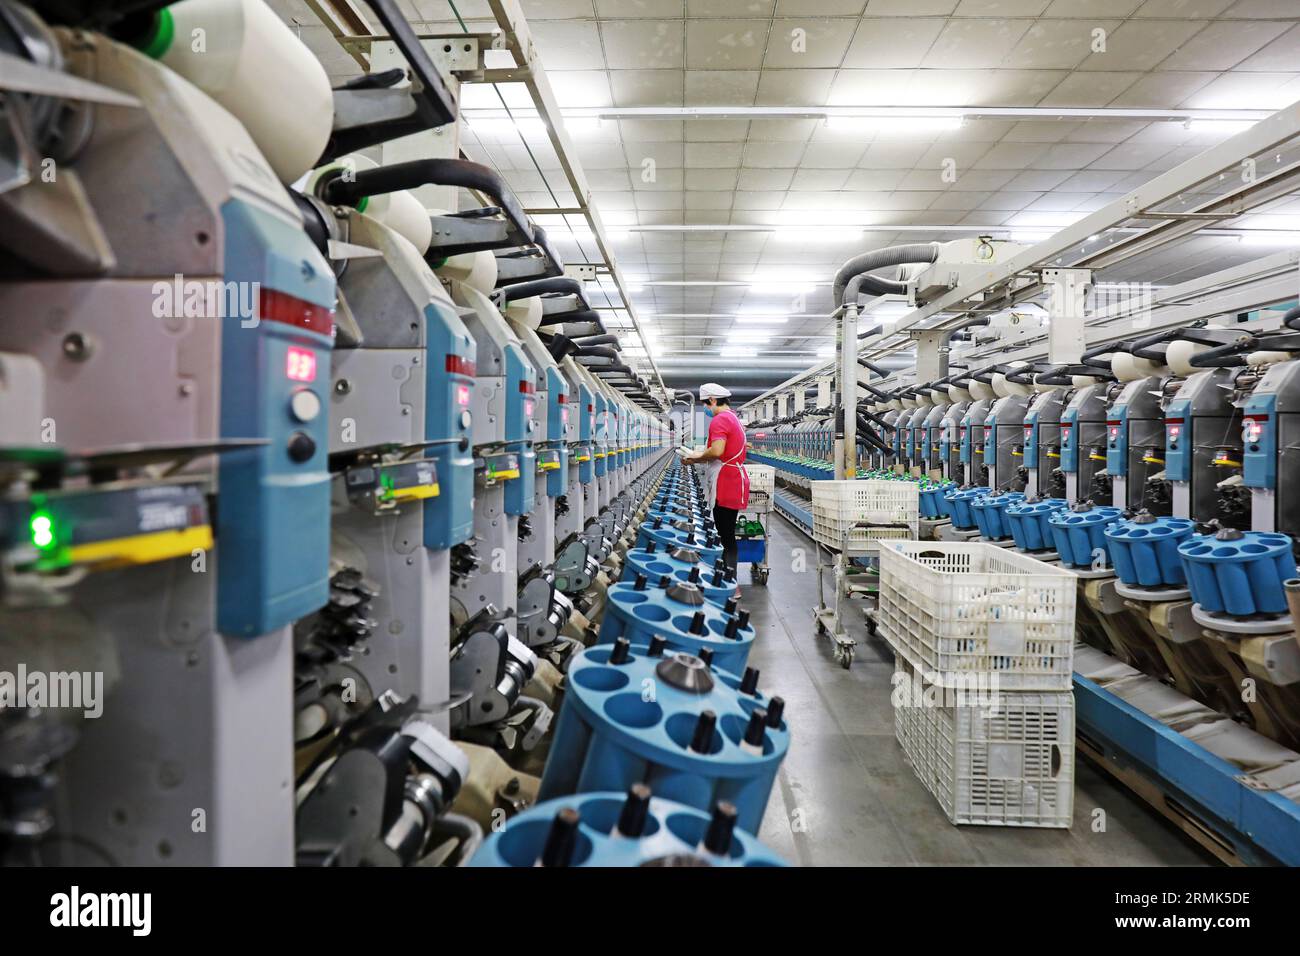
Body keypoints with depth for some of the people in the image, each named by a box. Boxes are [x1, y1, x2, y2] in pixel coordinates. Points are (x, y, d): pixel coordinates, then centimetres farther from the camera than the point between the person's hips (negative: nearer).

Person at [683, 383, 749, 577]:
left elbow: (717, 451, -24)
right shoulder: (734, 418, 20)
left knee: (726, 535, -6)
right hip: (735, 480, 10)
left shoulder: (720, 419, -12)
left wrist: (696, 459, -8)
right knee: (728, 533, 13)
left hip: (726, 485, -10)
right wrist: (700, 457, 16)